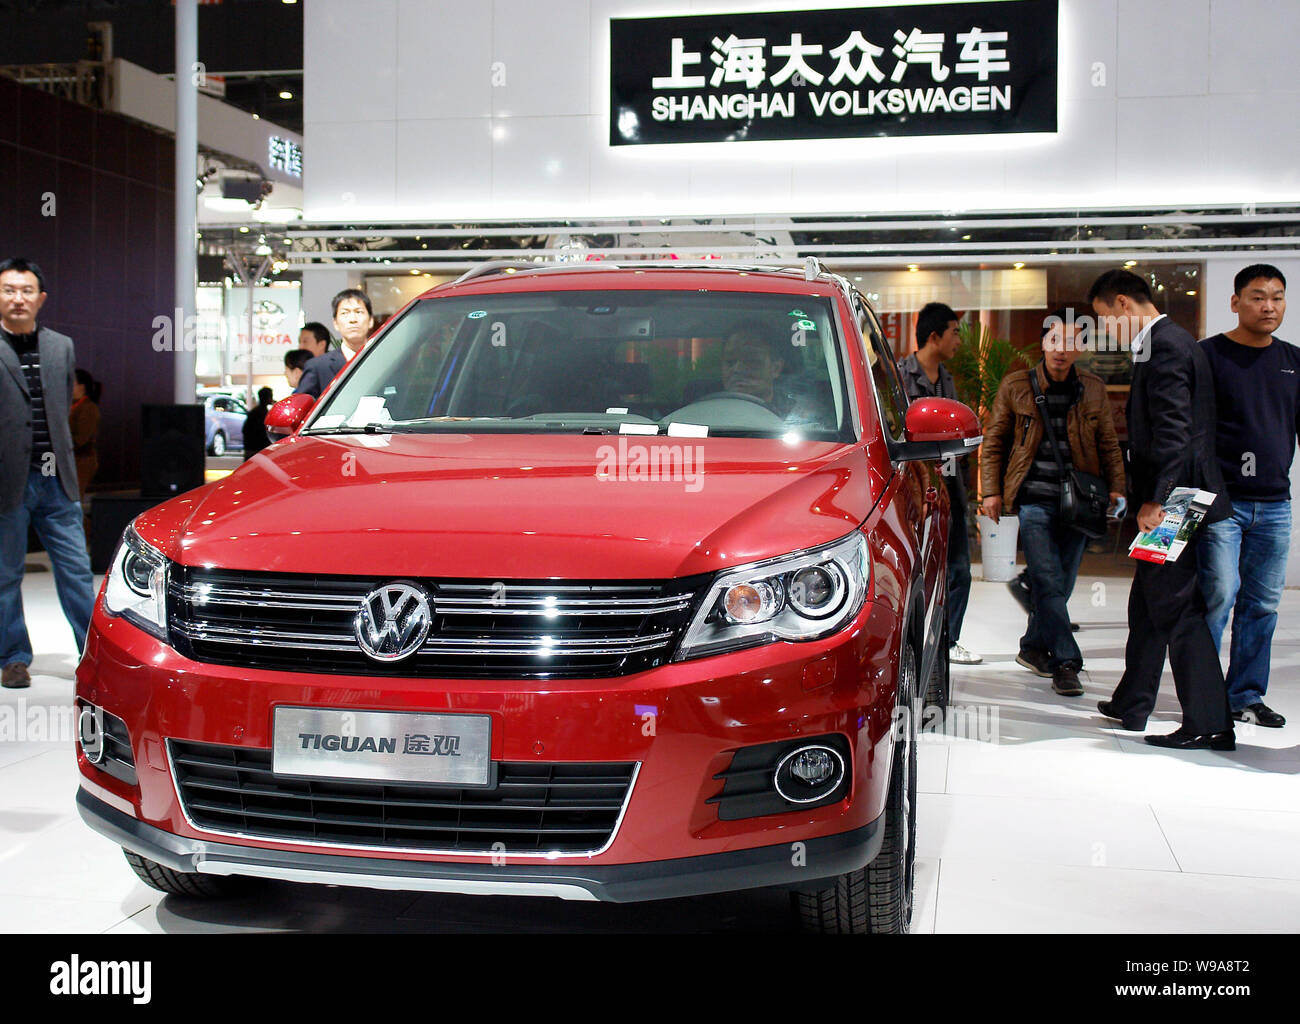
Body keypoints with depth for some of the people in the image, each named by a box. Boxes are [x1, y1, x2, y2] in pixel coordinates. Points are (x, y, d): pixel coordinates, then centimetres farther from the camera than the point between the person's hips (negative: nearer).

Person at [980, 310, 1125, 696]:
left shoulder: (1094, 389, 8)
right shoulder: (1015, 386, 2)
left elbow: (1109, 444, 15)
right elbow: (993, 441, 7)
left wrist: (1116, 488, 3)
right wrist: (991, 490, 1)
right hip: (1034, 500, -3)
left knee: (1062, 582, 9)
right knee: (1047, 580, -11)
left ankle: (1033, 646, 28)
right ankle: (1065, 663, -8)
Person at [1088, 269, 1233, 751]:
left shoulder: (1166, 346, -16)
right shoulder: (1169, 342, 16)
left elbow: (1174, 431, -23)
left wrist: (1157, 499, -22)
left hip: (1172, 499, -11)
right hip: (1166, 500, 11)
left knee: (1177, 607, -6)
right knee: (1148, 605, 18)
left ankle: (1209, 723, -2)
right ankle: (1131, 706, 30)